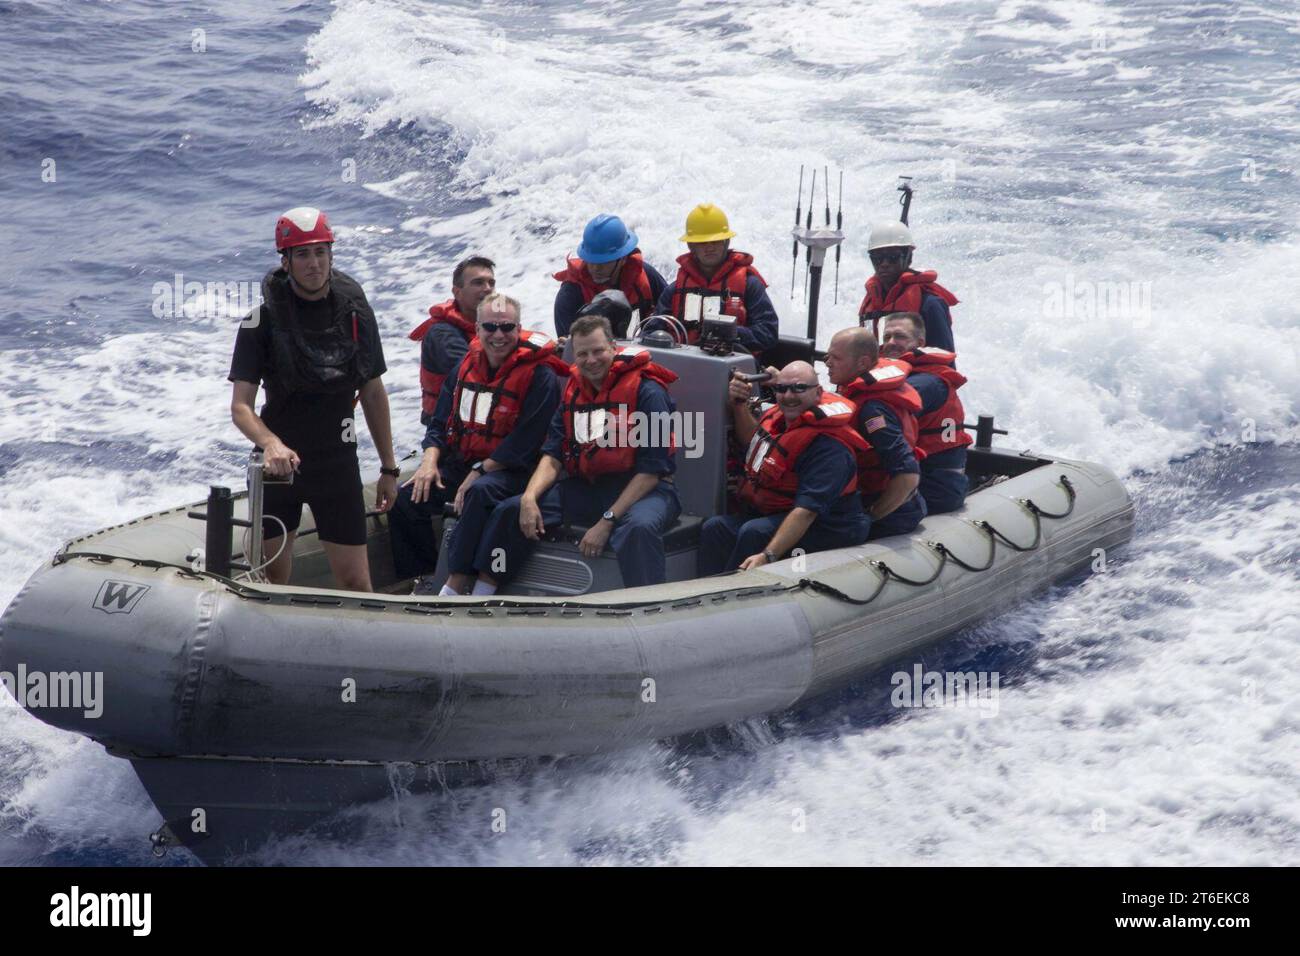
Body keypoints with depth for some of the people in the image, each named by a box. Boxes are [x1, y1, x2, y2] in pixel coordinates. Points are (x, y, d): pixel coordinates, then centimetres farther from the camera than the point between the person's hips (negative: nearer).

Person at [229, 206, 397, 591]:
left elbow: (373, 393, 9)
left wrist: (389, 468, 9)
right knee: (268, 578, 6)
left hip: (337, 463, 1)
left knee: (355, 582, -2)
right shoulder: (264, 318, -8)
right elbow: (240, 405, -12)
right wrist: (270, 443, -33)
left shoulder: (355, 312, 0)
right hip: (280, 460, -1)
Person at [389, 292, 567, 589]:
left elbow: (526, 440, -16)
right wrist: (429, 461, -5)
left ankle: (455, 584, -34)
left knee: (481, 492, -38)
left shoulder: (540, 375, -12)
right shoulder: (467, 364, 9)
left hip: (510, 471, -7)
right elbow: (441, 421, 14)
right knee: (408, 496, -12)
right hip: (459, 463, 7)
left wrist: (478, 473, -18)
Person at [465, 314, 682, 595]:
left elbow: (652, 468, -15)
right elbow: (553, 455, 9)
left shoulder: (647, 391, -10)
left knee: (639, 527, -41)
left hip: (642, 489, -7)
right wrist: (530, 497, -12)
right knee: (509, 512, -2)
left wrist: (607, 521, -19)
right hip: (585, 487, 7)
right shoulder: (573, 391, 11)